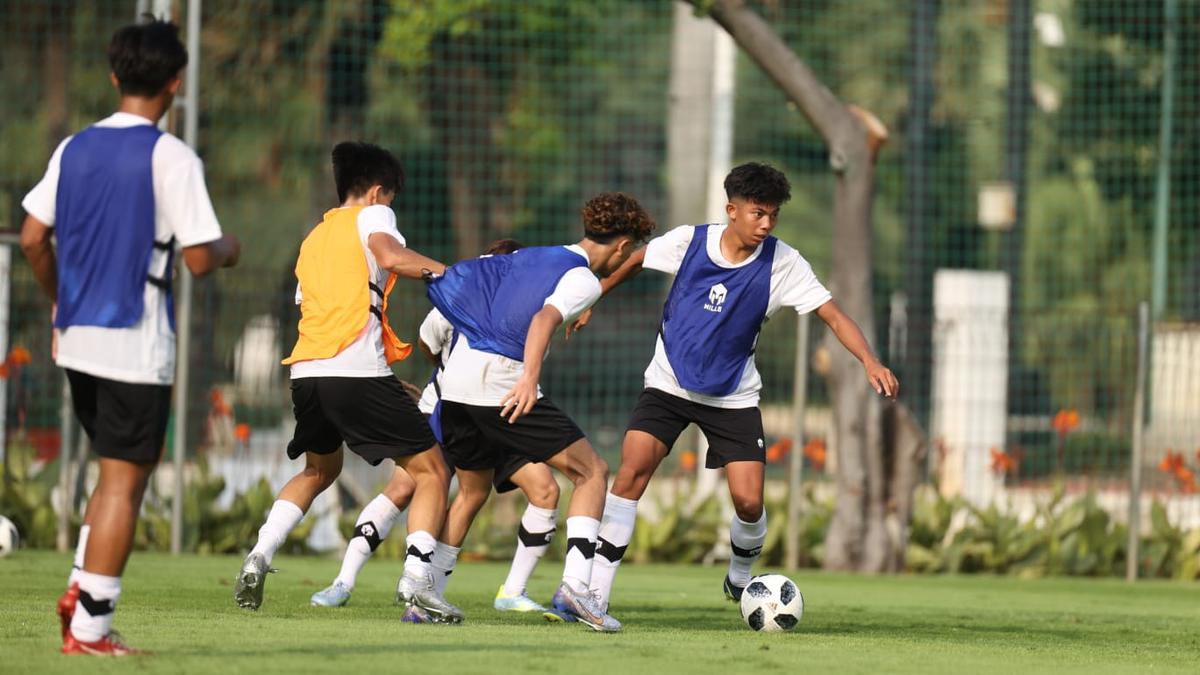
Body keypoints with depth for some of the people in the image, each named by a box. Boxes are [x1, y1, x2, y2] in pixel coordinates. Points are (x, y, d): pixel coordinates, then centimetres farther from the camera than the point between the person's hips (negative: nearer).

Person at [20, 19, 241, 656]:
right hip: (137, 342, -6)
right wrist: (228, 249, 8)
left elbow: (32, 238, 8)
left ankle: (81, 586, 8)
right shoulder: (171, 157, -12)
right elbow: (199, 258, -15)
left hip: (77, 337, 6)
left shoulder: (74, 149, 6)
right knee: (124, 482, 1)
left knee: (120, 470, 21)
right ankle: (90, 625, 0)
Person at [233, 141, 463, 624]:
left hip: (306, 370, 7)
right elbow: (390, 255, -15)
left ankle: (259, 557, 13)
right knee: (431, 472, 1)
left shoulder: (314, 238, 27)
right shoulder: (372, 215, 6)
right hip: (358, 371, -7)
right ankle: (416, 578, -15)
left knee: (319, 470, 31)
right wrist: (442, 271, 0)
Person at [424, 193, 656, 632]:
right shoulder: (584, 279, -3)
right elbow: (545, 318, -21)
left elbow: (463, 275, 28)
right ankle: (574, 588, -13)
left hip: (455, 381, 8)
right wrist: (530, 378, -35)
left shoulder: (531, 256, 21)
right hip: (502, 386, -8)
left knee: (472, 492, 24)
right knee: (592, 472, 1)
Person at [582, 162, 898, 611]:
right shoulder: (688, 241, -11)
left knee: (749, 502, -8)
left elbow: (833, 316, -17)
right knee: (633, 470, -19)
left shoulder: (783, 264, -13)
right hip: (668, 384, 0)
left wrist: (870, 361, -33)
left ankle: (740, 579, 24)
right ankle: (596, 590, -16)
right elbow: (635, 261, 9)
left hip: (733, 397, 0)